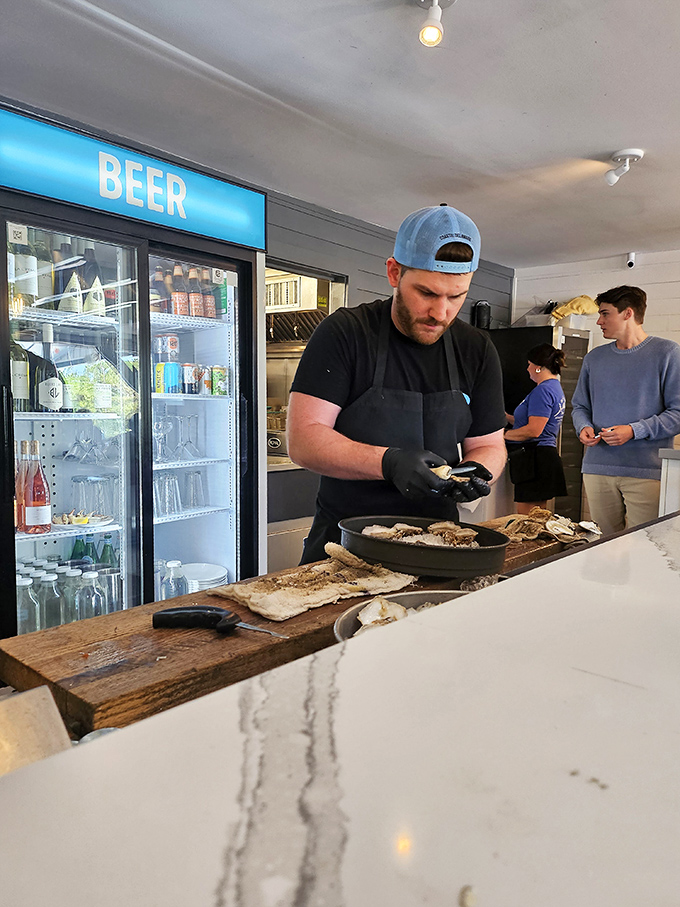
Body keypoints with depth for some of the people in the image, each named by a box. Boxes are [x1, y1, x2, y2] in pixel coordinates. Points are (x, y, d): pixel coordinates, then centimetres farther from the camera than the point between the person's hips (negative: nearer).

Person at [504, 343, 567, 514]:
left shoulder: (543, 390, -14)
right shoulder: (555, 387, 19)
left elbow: (533, 430, -21)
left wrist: (504, 434, -9)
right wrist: (506, 417, 24)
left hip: (535, 459, -11)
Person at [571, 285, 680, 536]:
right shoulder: (594, 358, 16)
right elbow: (580, 406, 22)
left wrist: (634, 431, -15)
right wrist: (584, 428, 0)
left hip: (647, 471, -4)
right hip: (597, 468, 4)